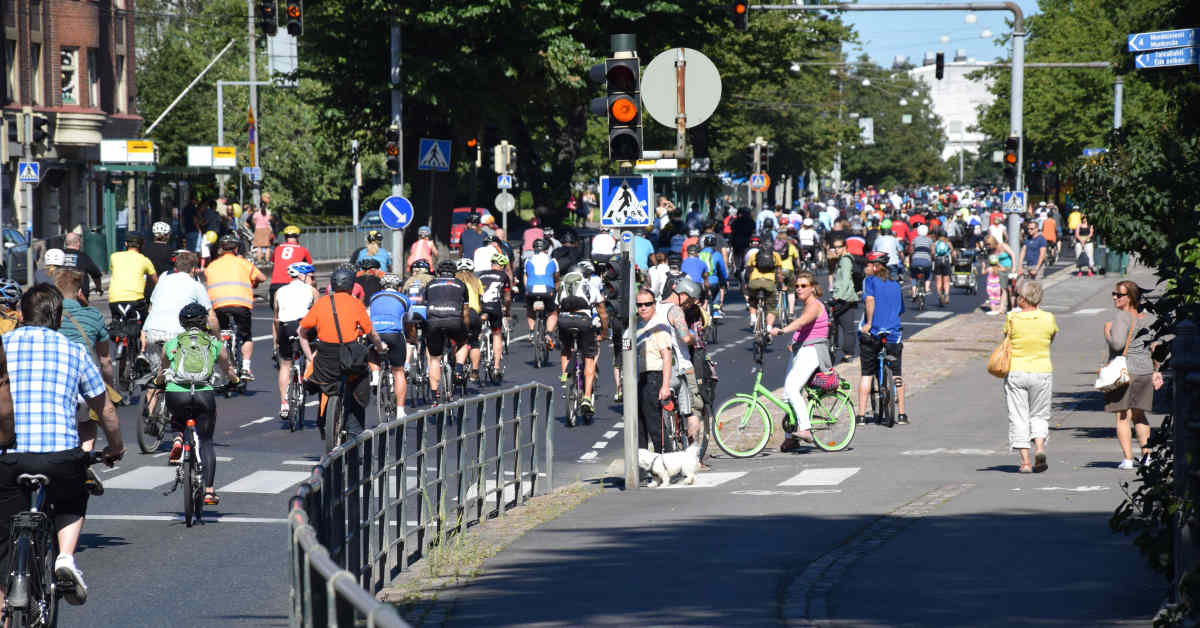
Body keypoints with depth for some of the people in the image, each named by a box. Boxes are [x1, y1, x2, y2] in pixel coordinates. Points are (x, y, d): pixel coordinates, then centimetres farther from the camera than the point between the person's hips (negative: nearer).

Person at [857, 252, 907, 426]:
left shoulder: (870, 281, -1)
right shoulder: (896, 285, 15)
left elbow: (870, 300, -20)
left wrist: (869, 323, -17)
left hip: (872, 333, -4)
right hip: (893, 334, 4)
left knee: (867, 374, 4)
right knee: (896, 374, 14)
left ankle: (861, 415, 1)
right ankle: (901, 414, 16)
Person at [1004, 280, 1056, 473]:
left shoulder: (1013, 319, -10)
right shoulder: (1048, 319, -4)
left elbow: (1007, 337, 4)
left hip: (1015, 372, -2)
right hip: (1042, 370, 2)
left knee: (1018, 417, 5)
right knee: (1039, 415, 16)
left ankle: (1025, 462, 1)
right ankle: (1039, 447, -8)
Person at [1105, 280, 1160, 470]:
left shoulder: (1121, 317, -13)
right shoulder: (1148, 317, 9)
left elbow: (1117, 344, -24)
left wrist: (1107, 331, -6)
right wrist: (1156, 371, 17)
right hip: (1144, 369, 6)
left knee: (1122, 417, -1)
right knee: (1139, 415, 18)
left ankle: (1127, 458, -6)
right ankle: (1146, 453, 12)